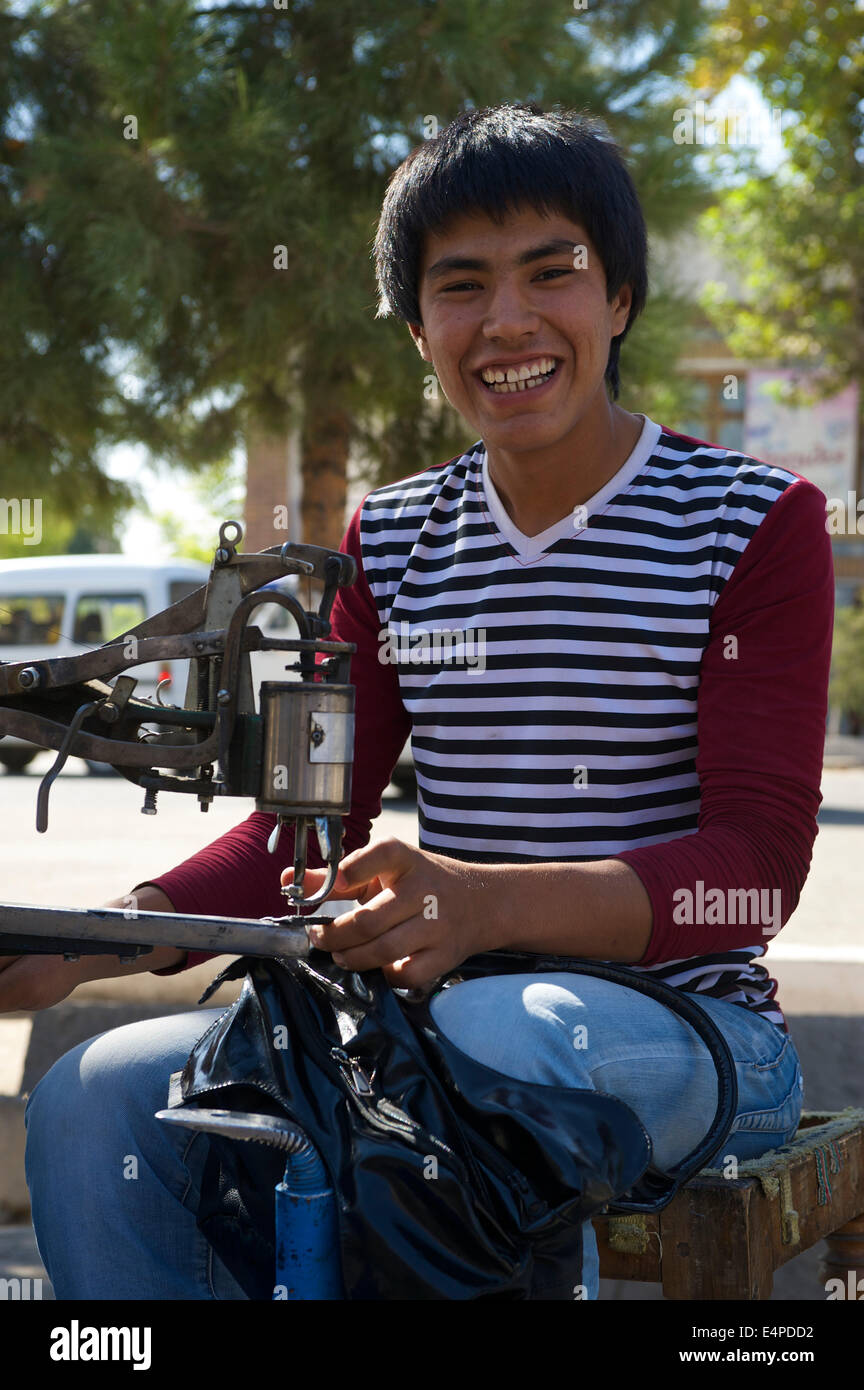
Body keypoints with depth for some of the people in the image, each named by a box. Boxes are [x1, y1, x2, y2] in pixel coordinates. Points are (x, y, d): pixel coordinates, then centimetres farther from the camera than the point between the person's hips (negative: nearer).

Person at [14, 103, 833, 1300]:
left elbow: (758, 860, -13)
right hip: (438, 1017, 4)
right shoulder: (391, 543, 11)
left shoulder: (755, 520, -3)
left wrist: (486, 905, -33)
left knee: (498, 1041, -38)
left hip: (686, 1033, -4)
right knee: (92, 1105, -17)